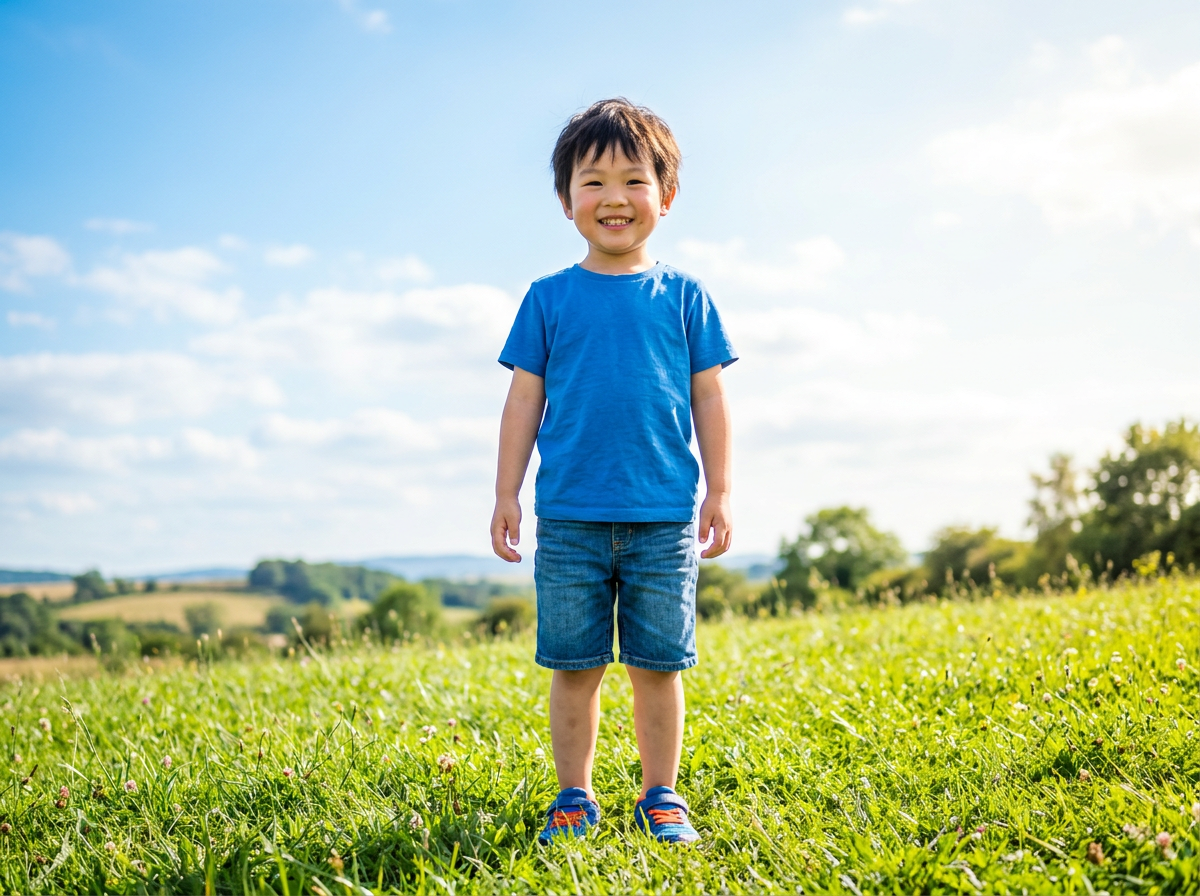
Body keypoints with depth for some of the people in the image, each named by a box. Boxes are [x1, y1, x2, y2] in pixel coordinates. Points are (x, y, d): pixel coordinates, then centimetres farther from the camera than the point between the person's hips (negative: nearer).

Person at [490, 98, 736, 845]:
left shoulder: (684, 297, 5)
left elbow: (709, 399, 7)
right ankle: (574, 798, 19)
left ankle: (662, 797, 19)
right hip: (569, 515, 0)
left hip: (662, 514, 0)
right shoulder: (548, 299, 5)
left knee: (659, 663, 5)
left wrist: (720, 492, 4)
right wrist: (506, 494, 2)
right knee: (574, 664, 6)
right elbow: (525, 400, 6)